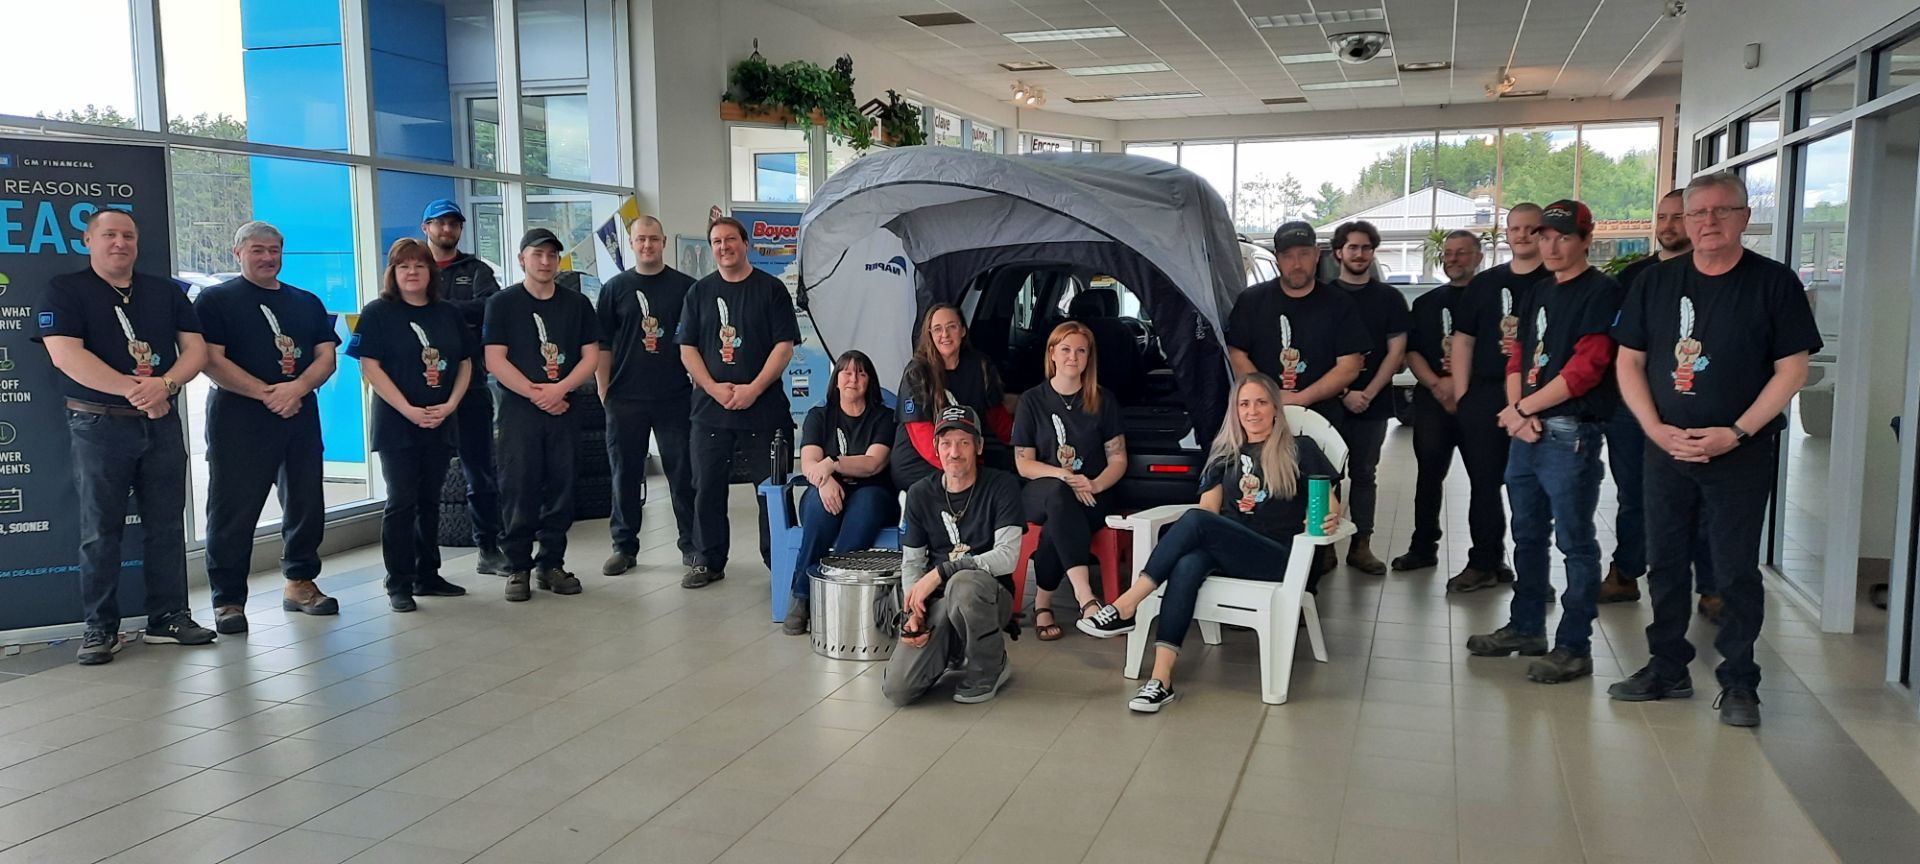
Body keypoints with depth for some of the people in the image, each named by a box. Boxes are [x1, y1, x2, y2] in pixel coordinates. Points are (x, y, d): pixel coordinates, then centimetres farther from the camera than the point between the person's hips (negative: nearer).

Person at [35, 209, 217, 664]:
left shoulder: (166, 292, 12)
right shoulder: (65, 290, 0)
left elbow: (195, 348, 4)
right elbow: (65, 354, -13)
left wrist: (164, 384, -15)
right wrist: (132, 389, -18)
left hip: (162, 423, 4)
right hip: (99, 425, -3)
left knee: (167, 525, 5)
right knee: (100, 531, 1)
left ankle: (168, 617, 13)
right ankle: (100, 627, 8)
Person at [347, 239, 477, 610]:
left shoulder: (448, 314, 10)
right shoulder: (378, 312, -3)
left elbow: (465, 363, 10)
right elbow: (369, 367, -10)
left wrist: (451, 404, -6)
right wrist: (409, 410, -16)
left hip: (440, 423, 4)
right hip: (396, 423, -4)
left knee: (430, 500, 11)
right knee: (401, 501, -4)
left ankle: (428, 576, 20)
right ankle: (398, 584, 3)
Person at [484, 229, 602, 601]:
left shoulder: (577, 303, 11)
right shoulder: (502, 303, 3)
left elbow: (591, 356, 6)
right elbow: (495, 360, -4)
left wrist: (559, 389, -10)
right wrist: (536, 394, -12)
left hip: (564, 409, 3)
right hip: (518, 408, -3)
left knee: (560, 490, 4)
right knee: (518, 491, -3)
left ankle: (552, 564, 14)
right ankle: (517, 568, 6)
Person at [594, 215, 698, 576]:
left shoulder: (685, 286, 4)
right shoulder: (615, 288, 6)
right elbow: (602, 344, 7)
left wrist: (701, 384, 1)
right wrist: (604, 391, 1)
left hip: (676, 397, -1)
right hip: (625, 398, 1)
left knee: (683, 474, 3)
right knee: (625, 474, 7)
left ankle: (691, 544, 13)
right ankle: (624, 546, 17)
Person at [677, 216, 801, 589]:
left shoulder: (771, 289, 2)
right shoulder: (699, 292, 11)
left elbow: (784, 347, -3)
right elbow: (687, 349, 7)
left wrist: (753, 389, -13)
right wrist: (714, 387, -8)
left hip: (763, 408, -3)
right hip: (711, 408, 3)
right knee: (708, 488, 6)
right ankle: (708, 562, 16)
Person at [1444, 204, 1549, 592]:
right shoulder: (1484, 283, 13)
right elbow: (1463, 340, 13)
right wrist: (1462, 395, 4)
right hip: (1483, 397, 4)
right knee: (1483, 483, 9)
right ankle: (1484, 563, 19)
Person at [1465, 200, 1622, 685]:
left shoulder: (1601, 293, -7)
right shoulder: (1538, 295, 18)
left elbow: (1586, 368, -16)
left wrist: (1523, 409, -12)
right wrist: (1516, 410, -3)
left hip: (1571, 435, -8)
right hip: (1525, 432, 8)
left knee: (1575, 542, -2)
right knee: (1527, 535, 16)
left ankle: (1574, 648, 4)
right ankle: (1525, 627, 28)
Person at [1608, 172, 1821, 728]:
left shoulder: (1774, 282, -4)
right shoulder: (1656, 283, 6)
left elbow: (1792, 370, -6)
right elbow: (1629, 362, 6)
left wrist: (1735, 433, -15)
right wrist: (1656, 429, -7)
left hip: (1741, 452, -3)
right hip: (1666, 448, 4)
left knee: (1736, 570, 2)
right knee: (1664, 562, 11)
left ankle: (1738, 681, 15)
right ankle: (1667, 668, 24)